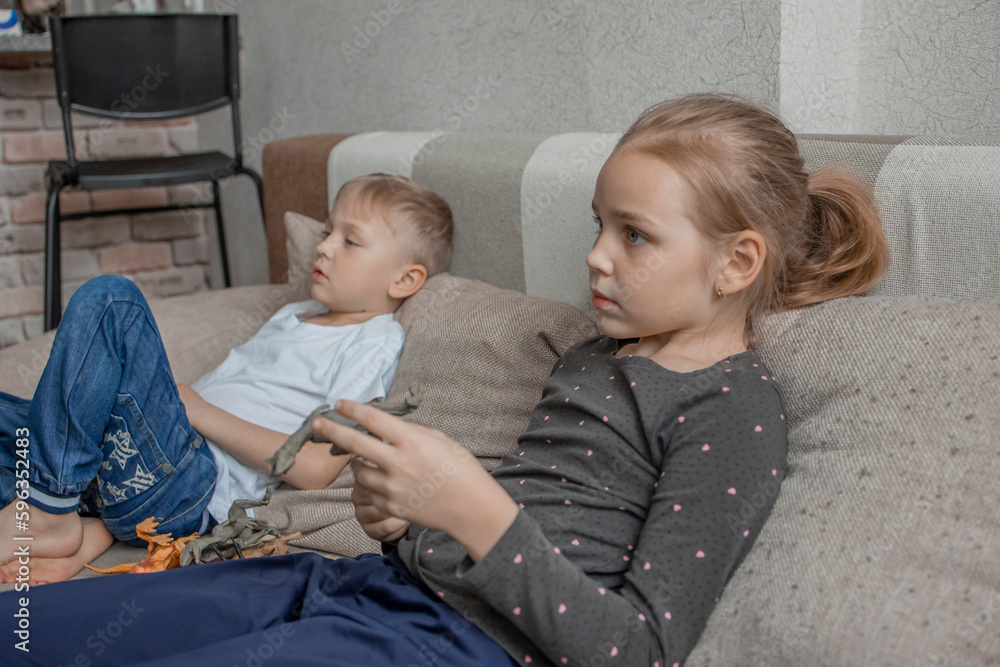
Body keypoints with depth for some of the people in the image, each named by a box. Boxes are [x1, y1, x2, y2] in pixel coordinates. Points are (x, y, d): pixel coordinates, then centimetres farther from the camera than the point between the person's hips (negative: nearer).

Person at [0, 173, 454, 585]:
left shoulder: (374, 343, -1)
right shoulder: (293, 315, 27)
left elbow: (316, 469, -13)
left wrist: (202, 413, -11)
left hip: (196, 491, -9)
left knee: (111, 299, -21)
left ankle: (48, 507, -17)